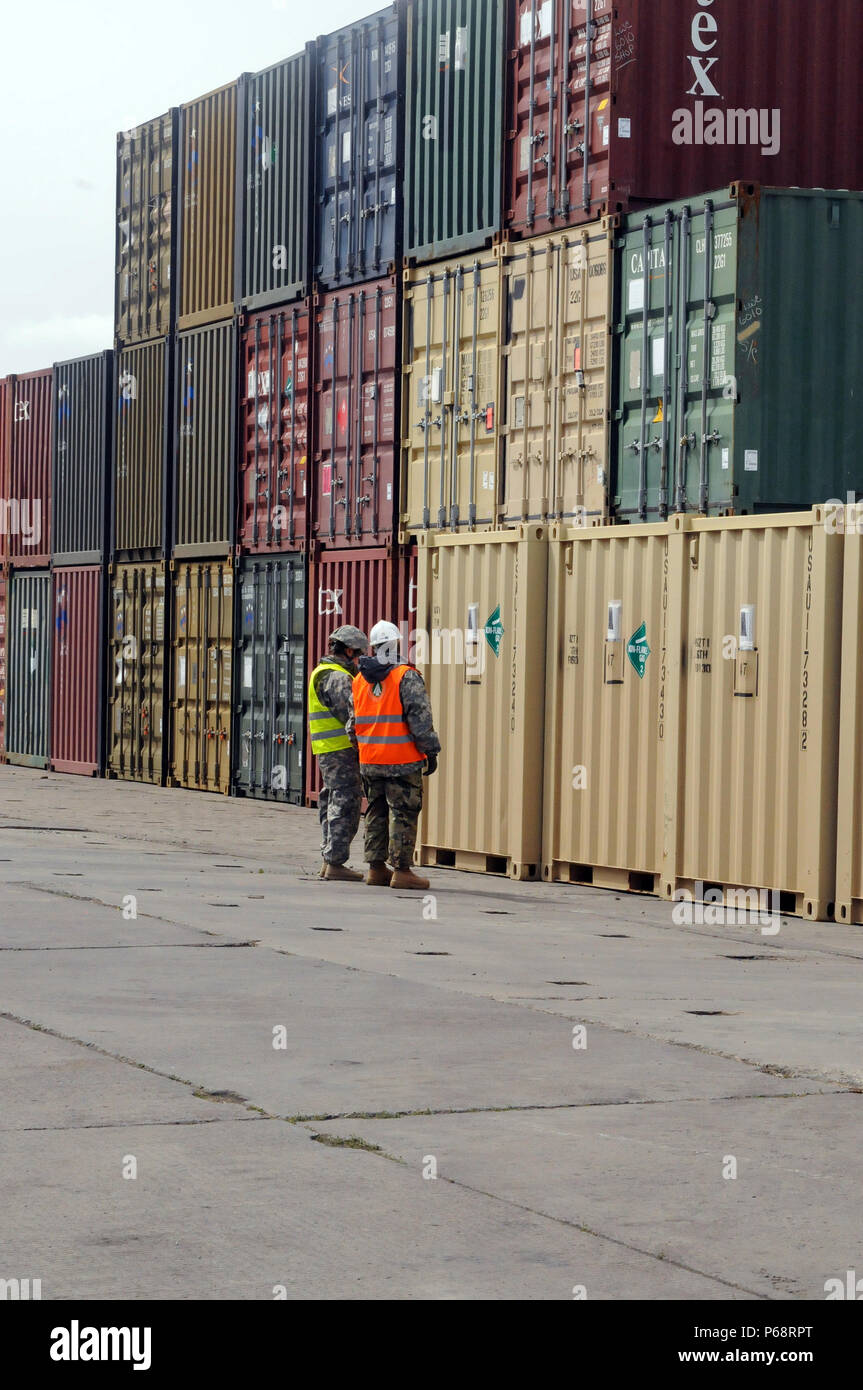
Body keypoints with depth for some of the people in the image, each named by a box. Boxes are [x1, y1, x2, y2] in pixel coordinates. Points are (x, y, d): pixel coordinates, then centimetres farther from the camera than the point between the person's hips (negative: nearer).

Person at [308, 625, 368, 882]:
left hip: (327, 751, 11)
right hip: (341, 749, -11)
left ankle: (328, 861, 19)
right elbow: (350, 714, -19)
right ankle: (335, 863, -11)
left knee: (333, 804, 15)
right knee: (346, 805, -9)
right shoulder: (337, 677, -14)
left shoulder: (323, 673, 19)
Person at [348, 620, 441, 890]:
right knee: (403, 814, -2)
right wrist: (431, 751, -6)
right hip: (402, 759, -6)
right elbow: (420, 718, -13)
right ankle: (401, 870, -4)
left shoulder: (359, 680, 9)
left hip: (369, 761, 6)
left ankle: (376, 869, 15)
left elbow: (353, 721, 14)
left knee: (376, 812, 14)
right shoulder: (407, 678, -10)